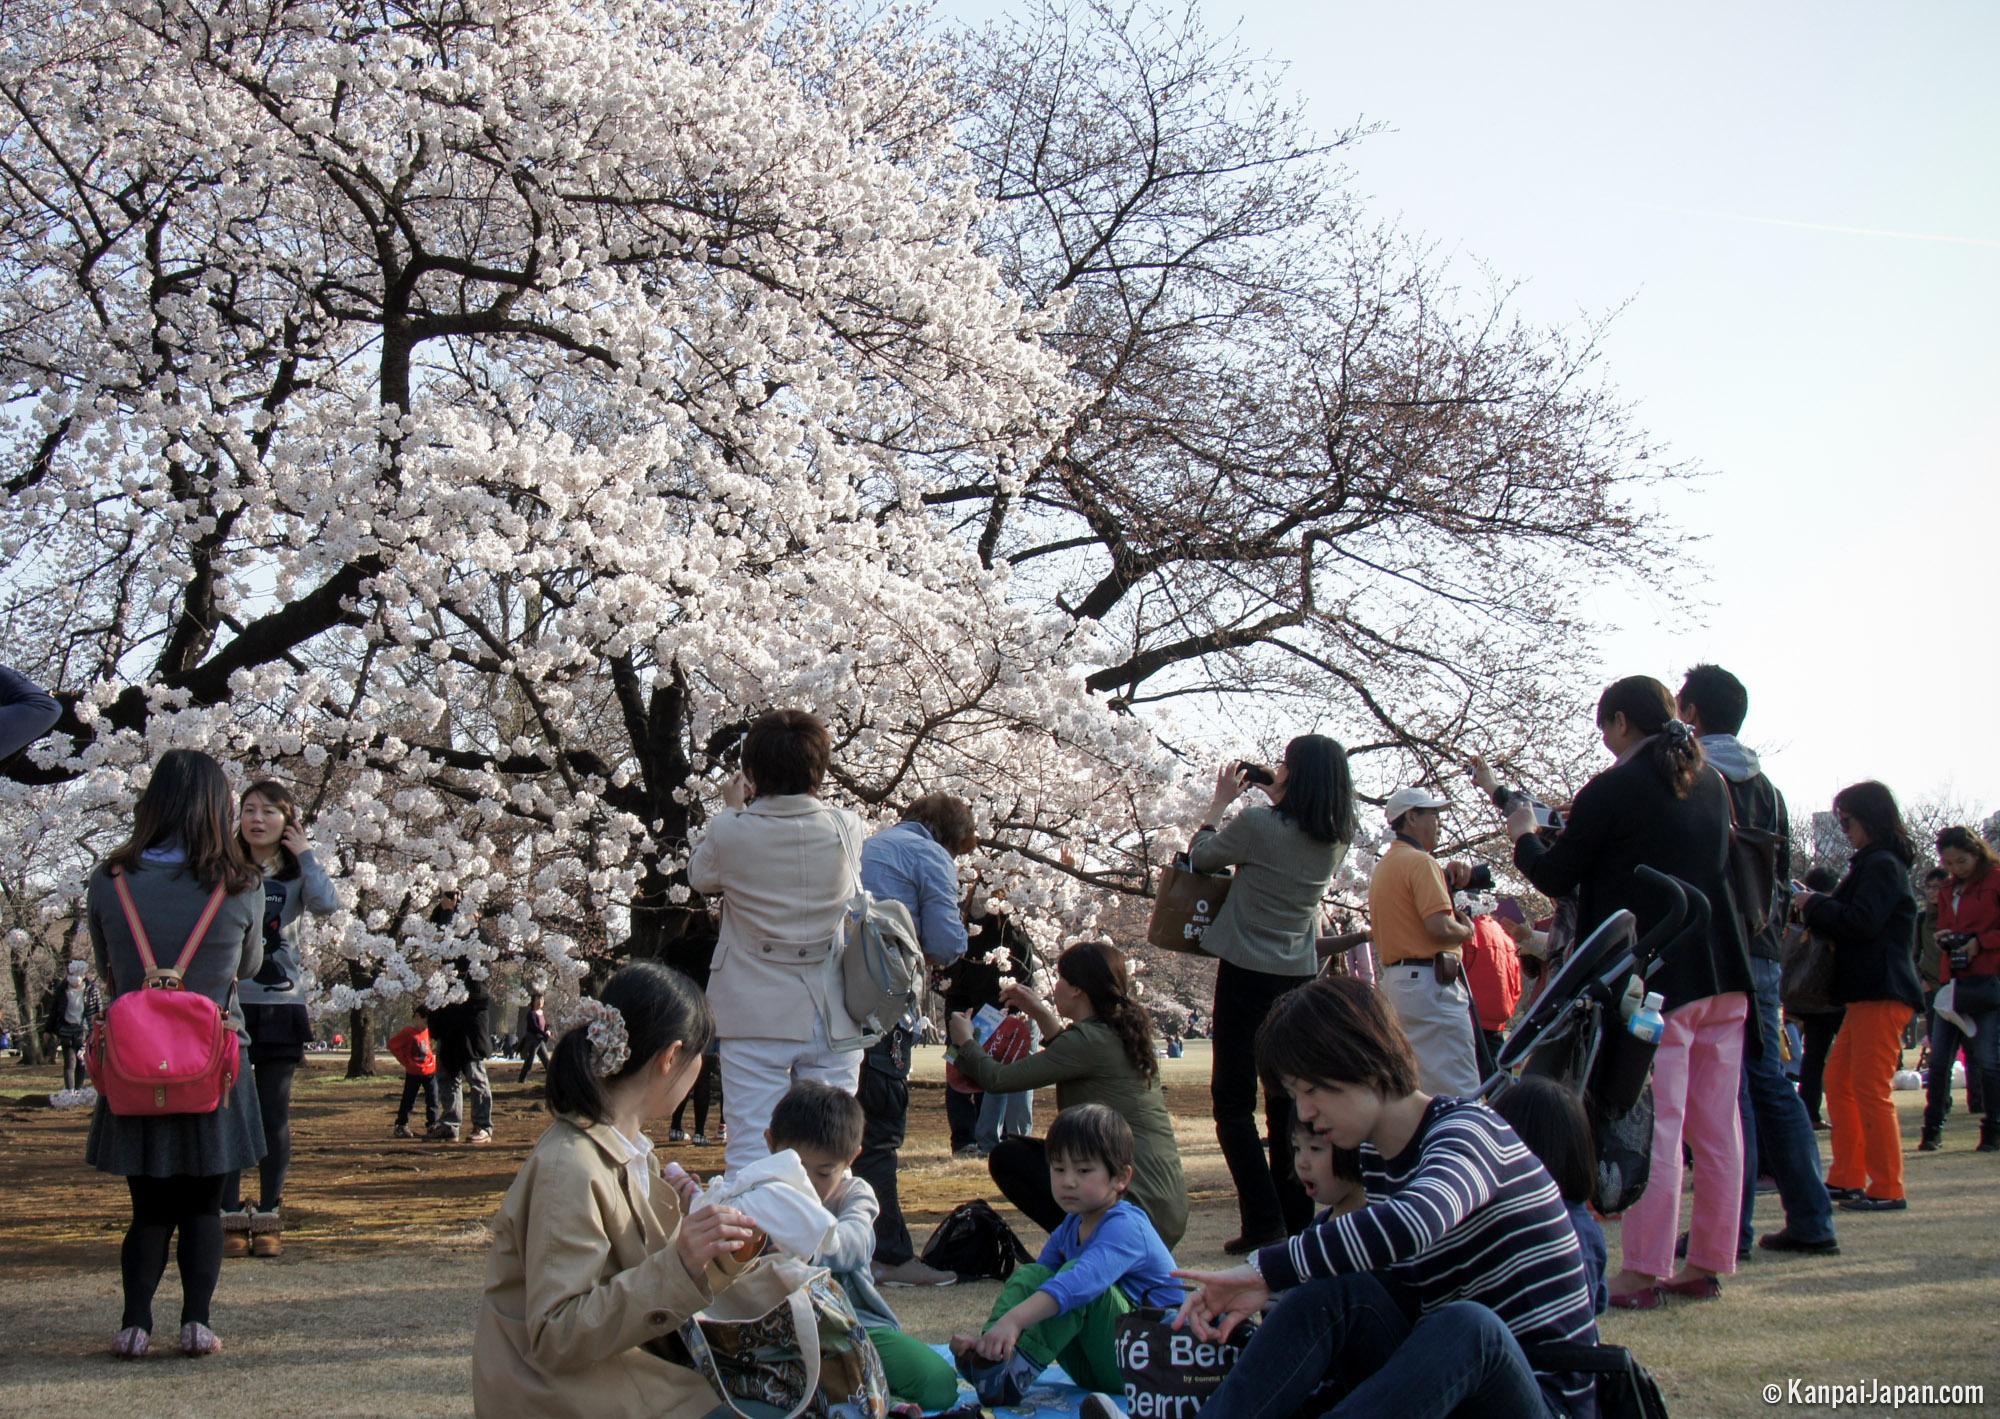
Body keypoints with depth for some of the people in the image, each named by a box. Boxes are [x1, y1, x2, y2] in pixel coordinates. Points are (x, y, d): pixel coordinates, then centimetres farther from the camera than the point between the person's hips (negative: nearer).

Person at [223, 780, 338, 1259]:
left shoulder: (296, 873, 7)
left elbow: (327, 904, -14)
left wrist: (306, 855, -6)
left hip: (281, 1004, 0)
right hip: (228, 1001, 0)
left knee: (274, 1115, 3)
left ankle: (267, 1216, 10)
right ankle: (231, 1215, 6)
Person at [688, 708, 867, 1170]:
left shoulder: (731, 831, -10)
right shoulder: (847, 829, -4)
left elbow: (699, 876, 11)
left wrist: (732, 810, 21)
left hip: (757, 1015, -2)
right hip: (832, 1016, 2)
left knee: (751, 1155, 1)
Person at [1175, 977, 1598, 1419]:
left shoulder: (1467, 1128, -15)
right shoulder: (1373, 1158, 11)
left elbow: (1413, 1223, -37)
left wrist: (1265, 1270, -33)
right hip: (1438, 1383, 7)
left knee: (1466, 1325, -38)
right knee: (1333, 1292, -18)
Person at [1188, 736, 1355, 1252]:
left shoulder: (1257, 824, -17)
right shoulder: (1336, 841, 1)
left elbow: (1199, 855, -1)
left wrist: (1222, 799, 9)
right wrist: (1276, 801, 15)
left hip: (1247, 974, -6)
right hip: (1300, 975, 6)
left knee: (1233, 1101, 1)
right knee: (1287, 1102, 15)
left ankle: (1263, 1222, -7)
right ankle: (1295, 1216, 16)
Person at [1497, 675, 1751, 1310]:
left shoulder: (1612, 789, -11)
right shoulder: (1711, 783, 11)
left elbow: (1556, 877, -5)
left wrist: (1525, 836, 16)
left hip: (1651, 978, -7)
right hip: (1722, 973, 7)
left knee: (1652, 1126, -6)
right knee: (1717, 1124, 9)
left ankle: (1644, 1272, -5)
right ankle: (1708, 1263, 15)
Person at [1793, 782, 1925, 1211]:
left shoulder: (1883, 865, -11)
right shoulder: (1872, 863, 21)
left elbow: (1861, 922, -21)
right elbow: (1855, 919, 22)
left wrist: (1814, 904, -8)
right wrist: (1817, 908, 7)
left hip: (1882, 995, -11)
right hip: (1868, 994, 11)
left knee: (1870, 1089, -9)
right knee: (1838, 1080, 13)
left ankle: (1887, 1188, -5)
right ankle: (1846, 1179, 18)